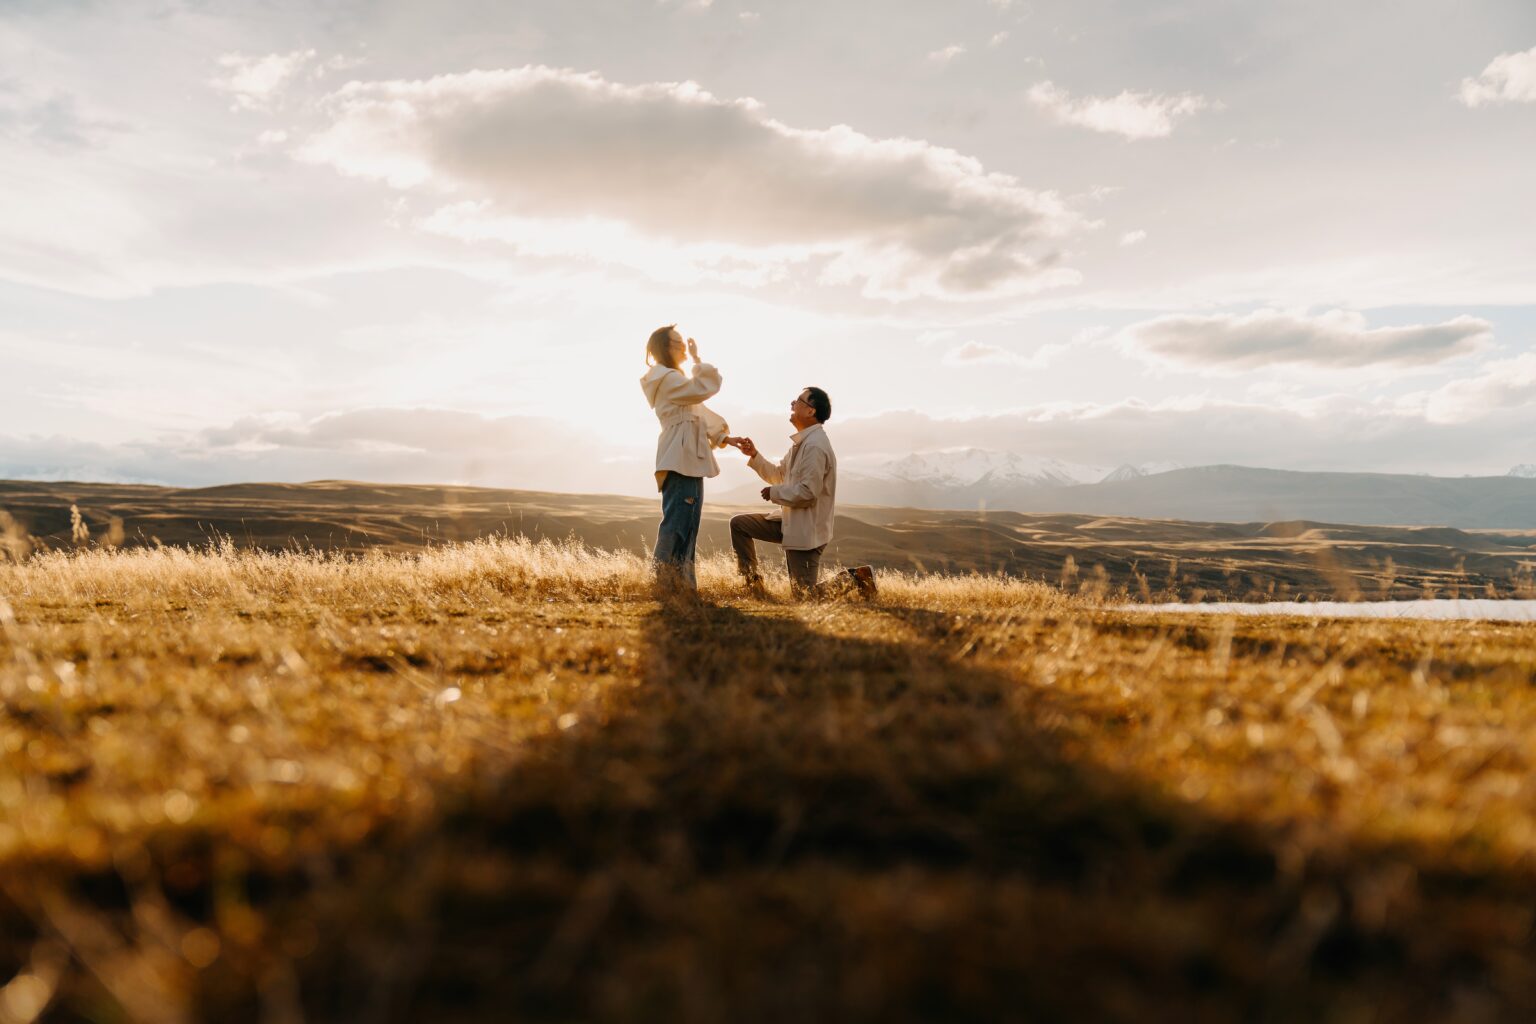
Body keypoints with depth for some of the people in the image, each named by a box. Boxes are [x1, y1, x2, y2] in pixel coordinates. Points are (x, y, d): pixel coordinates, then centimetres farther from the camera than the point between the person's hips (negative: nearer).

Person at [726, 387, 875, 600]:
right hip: (790, 522, 9)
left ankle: (855, 579, 11)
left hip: (806, 530, -9)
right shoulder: (802, 442, 9)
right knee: (739, 524, 10)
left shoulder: (815, 446, -23)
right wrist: (754, 455, 4)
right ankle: (753, 583, 16)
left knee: (805, 596, -4)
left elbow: (807, 492, -27)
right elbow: (778, 475, 17)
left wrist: (774, 493, -13)